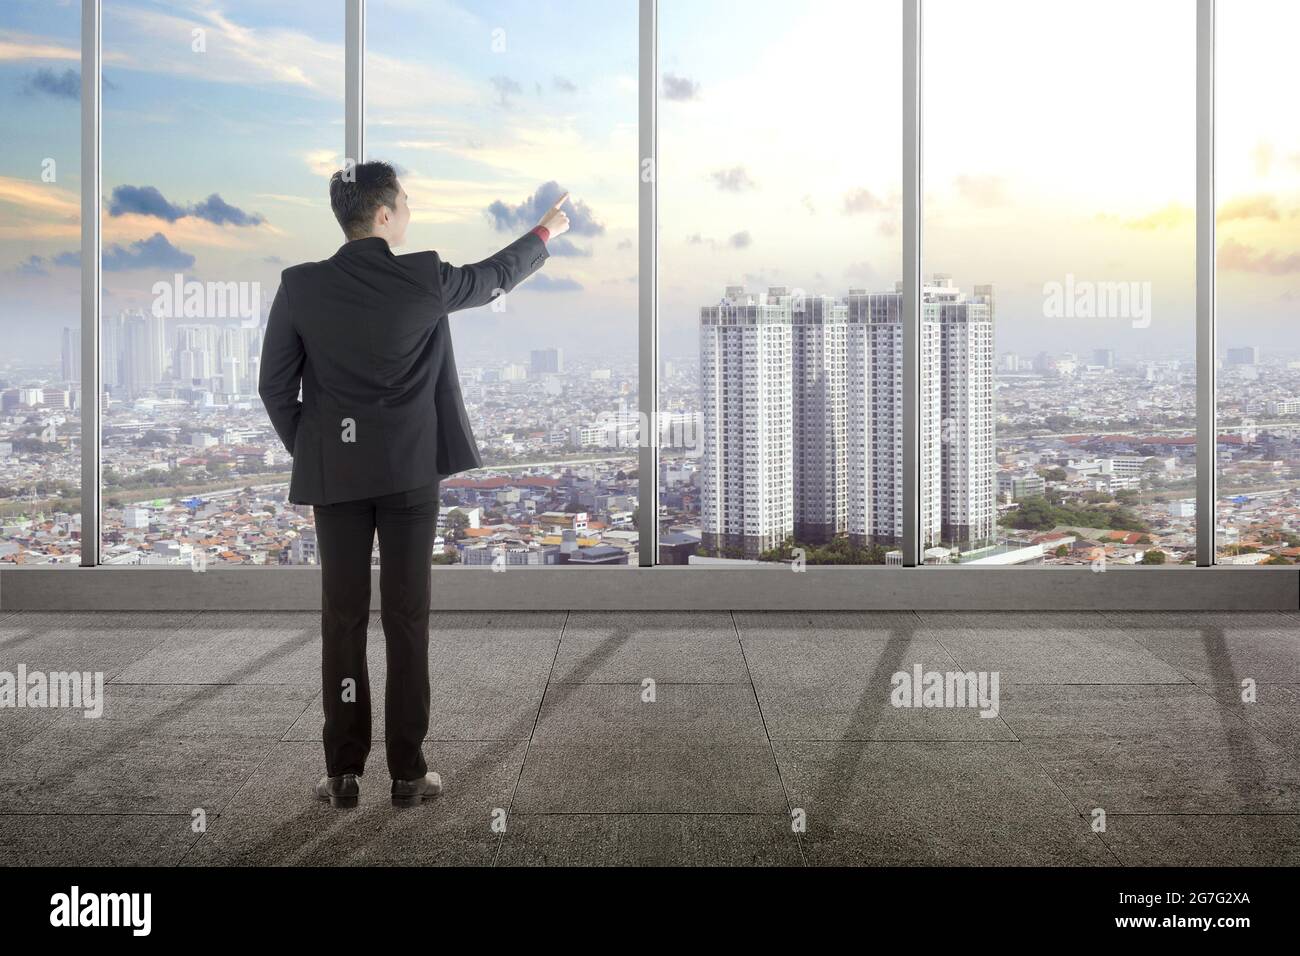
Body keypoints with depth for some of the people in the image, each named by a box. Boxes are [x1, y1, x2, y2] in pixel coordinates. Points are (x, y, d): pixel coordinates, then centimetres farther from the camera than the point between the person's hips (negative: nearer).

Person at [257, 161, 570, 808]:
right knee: (407, 619, 4)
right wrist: (545, 233, 31)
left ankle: (344, 774, 10)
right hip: (411, 471, -1)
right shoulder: (424, 279, -6)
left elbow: (275, 385, 1)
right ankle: (407, 773, 9)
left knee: (342, 620, 6)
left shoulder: (300, 287, -4)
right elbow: (494, 277, 13)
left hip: (334, 471, 1)